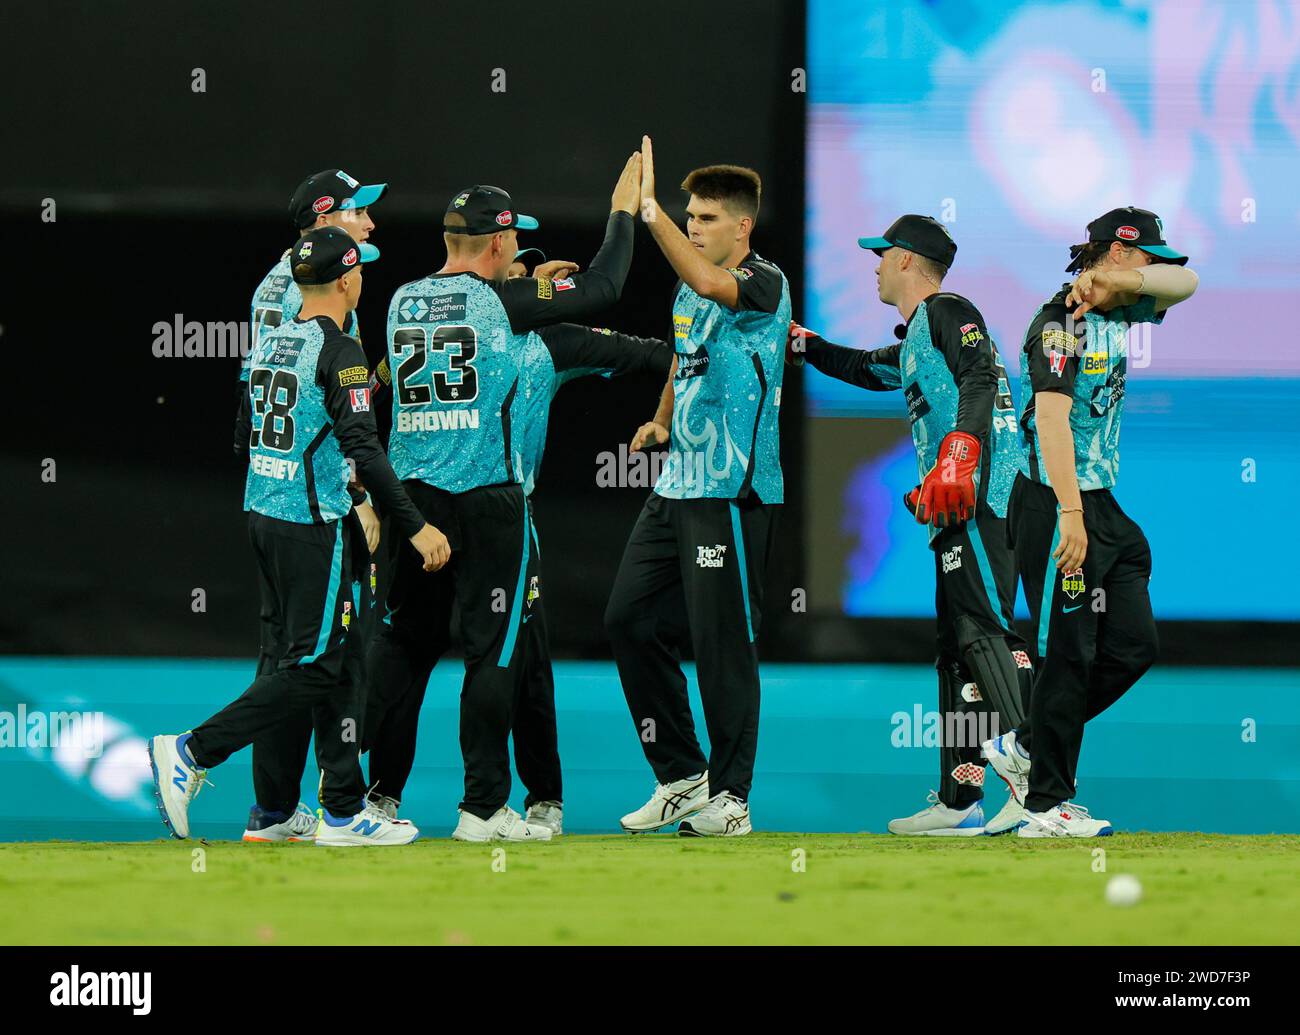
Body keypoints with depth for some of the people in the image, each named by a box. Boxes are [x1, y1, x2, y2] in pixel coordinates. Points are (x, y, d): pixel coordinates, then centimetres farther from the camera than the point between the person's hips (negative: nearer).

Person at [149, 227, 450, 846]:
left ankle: (345, 811, 11)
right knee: (313, 665, -4)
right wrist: (414, 526, -17)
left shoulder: (270, 344, 11)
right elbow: (363, 450, -20)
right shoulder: (338, 351, -13)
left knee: (333, 658, 11)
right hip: (312, 523, -9)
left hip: (262, 515, 9)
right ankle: (193, 751, -10)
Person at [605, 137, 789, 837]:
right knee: (629, 617, 8)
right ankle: (681, 776, 17)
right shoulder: (688, 292, 14)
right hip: (676, 485, 9)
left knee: (722, 641, -6)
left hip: (732, 490, -9)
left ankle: (729, 797, 2)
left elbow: (710, 283, -32)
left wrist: (648, 208, -33)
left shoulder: (765, 285, -11)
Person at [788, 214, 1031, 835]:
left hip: (980, 496, -10)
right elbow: (864, 370, 47)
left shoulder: (947, 313, -1)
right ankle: (959, 801, 8)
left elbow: (980, 378, -18)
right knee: (957, 645, 8)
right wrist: (800, 343, 47)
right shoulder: (913, 342, 28)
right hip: (954, 511, 10)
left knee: (985, 632, -20)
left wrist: (958, 453, -30)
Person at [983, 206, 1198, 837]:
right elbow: (1052, 416, -22)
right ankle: (1046, 806, -1)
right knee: (1069, 654, -7)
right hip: (1056, 506, -9)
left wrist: (1114, 280, -5)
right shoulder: (1061, 322, -13)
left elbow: (1185, 282, 10)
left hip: (1102, 507, 9)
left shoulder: (1117, 315, 14)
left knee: (1133, 644, 7)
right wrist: (1070, 514, -29)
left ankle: (1026, 748, 19)